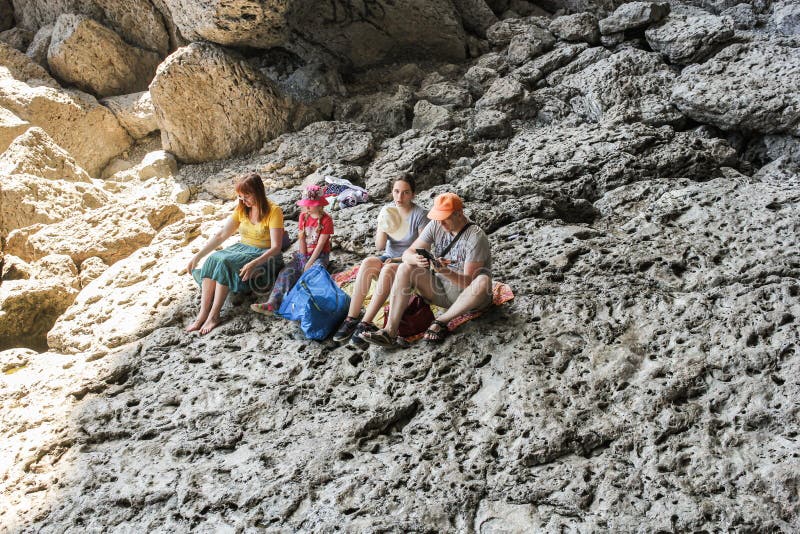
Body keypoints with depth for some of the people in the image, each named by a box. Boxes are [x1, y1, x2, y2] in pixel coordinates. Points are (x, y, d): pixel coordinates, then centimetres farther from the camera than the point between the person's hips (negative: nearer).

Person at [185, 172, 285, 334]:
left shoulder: (274, 211, -14)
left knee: (224, 262, -32)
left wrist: (253, 264, -35)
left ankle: (214, 315, -29)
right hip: (242, 248, 6)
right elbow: (221, 235, 6)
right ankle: (202, 315, -30)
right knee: (212, 259, -25)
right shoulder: (241, 209, 6)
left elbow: (275, 248, -20)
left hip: (264, 256, -6)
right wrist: (198, 256, -2)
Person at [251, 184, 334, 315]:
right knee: (286, 272, -19)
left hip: (320, 255, -4)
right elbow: (301, 238, 6)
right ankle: (272, 303, -37)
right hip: (304, 254, 4)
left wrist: (309, 264, -18)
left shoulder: (326, 220, -10)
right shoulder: (303, 216, 8)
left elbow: (320, 245, -14)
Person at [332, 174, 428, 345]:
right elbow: (379, 247, 2)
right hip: (389, 258, 4)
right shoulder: (387, 211, 1)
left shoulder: (419, 215, -11)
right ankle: (351, 319, -33)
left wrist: (399, 259, -17)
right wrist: (382, 228, -16)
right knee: (367, 263, -29)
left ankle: (365, 324, -38)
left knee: (388, 270, -37)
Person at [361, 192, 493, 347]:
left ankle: (441, 321, -17)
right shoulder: (436, 226, -3)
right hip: (441, 290, 5)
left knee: (483, 281, -38)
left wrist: (445, 272, -41)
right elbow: (407, 253, -6)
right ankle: (390, 332, -28)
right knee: (405, 268, -15)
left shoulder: (476, 237, -19)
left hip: (467, 295, -5)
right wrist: (415, 259, -30)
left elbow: (469, 282, -23)